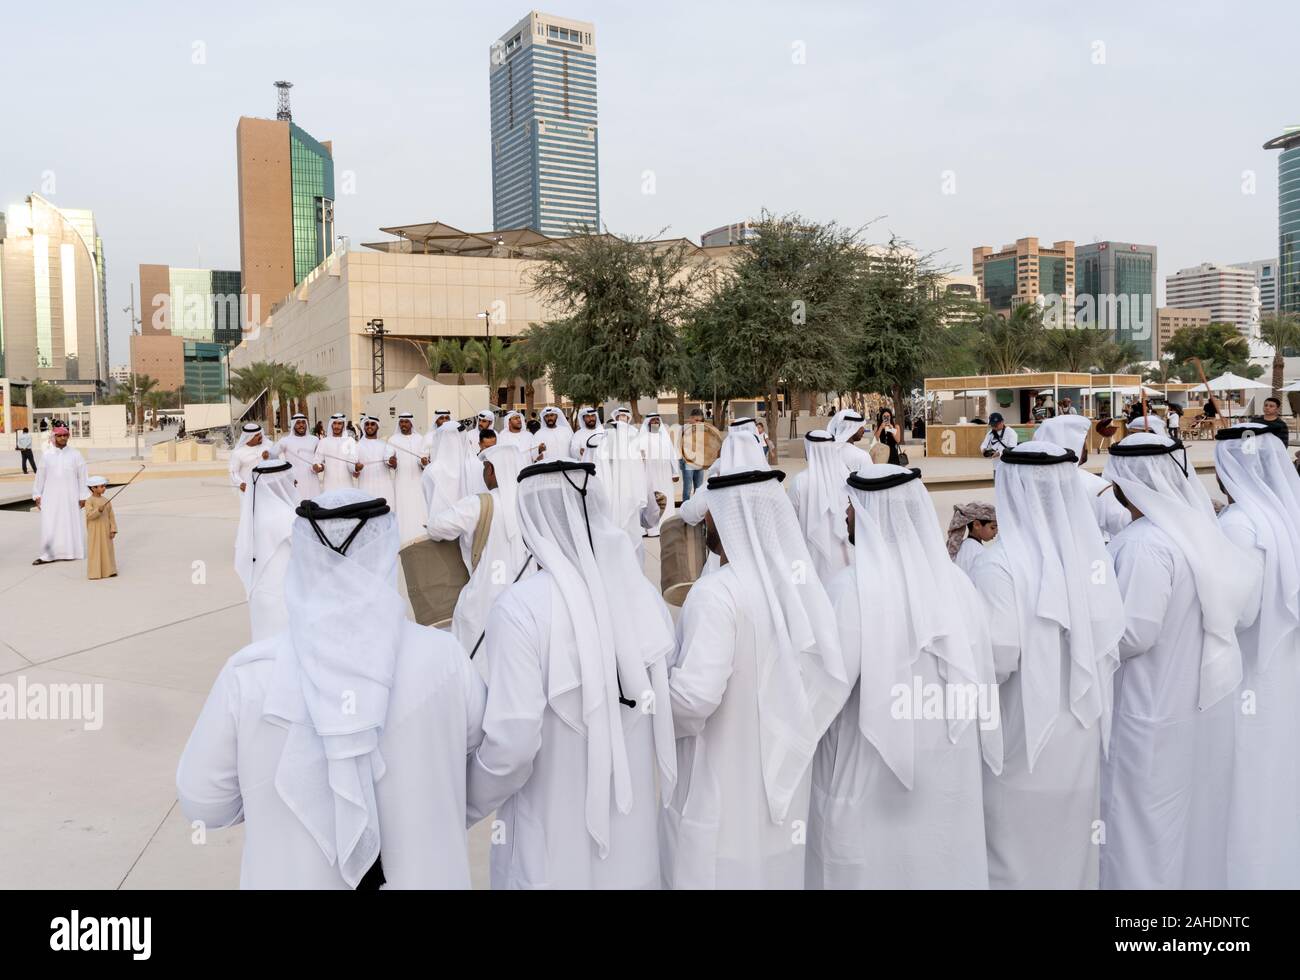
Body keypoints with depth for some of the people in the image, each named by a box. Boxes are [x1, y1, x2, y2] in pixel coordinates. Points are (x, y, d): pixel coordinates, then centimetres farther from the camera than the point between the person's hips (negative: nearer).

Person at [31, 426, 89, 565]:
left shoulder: (75, 455, 1)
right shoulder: (47, 455, 5)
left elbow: (82, 476, 1)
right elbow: (40, 476, 8)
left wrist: (83, 496, -2)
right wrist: (37, 495, 6)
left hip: (70, 496, -1)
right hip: (51, 496, 1)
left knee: (71, 523, 4)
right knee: (49, 525, -2)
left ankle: (71, 552, 14)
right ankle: (48, 554, 2)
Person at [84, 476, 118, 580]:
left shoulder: (107, 500, 5)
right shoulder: (89, 501, -9)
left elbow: (111, 516, 6)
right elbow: (89, 515, -20)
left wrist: (113, 529, 1)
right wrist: (98, 510, -35)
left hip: (106, 531, 5)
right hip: (95, 531, -5)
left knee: (107, 549, 8)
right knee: (95, 550, -1)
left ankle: (108, 571, 15)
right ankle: (95, 572, 4)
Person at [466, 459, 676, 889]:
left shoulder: (521, 606, -22)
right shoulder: (645, 595, -7)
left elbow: (513, 740, -21)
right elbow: (663, 710, 0)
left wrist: (468, 802, -3)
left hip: (552, 846, -4)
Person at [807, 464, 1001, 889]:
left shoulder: (853, 586, -19)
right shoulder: (955, 580, -2)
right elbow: (980, 674, 3)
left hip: (873, 774, -5)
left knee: (874, 861, 10)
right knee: (936, 856, 18)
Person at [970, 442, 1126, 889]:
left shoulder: (999, 563, -21)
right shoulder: (1092, 550, -4)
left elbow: (997, 660, -22)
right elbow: (1112, 638, 2)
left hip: (1024, 734, -5)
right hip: (1082, 731, 5)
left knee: (1019, 842, 11)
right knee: (1071, 837, 22)